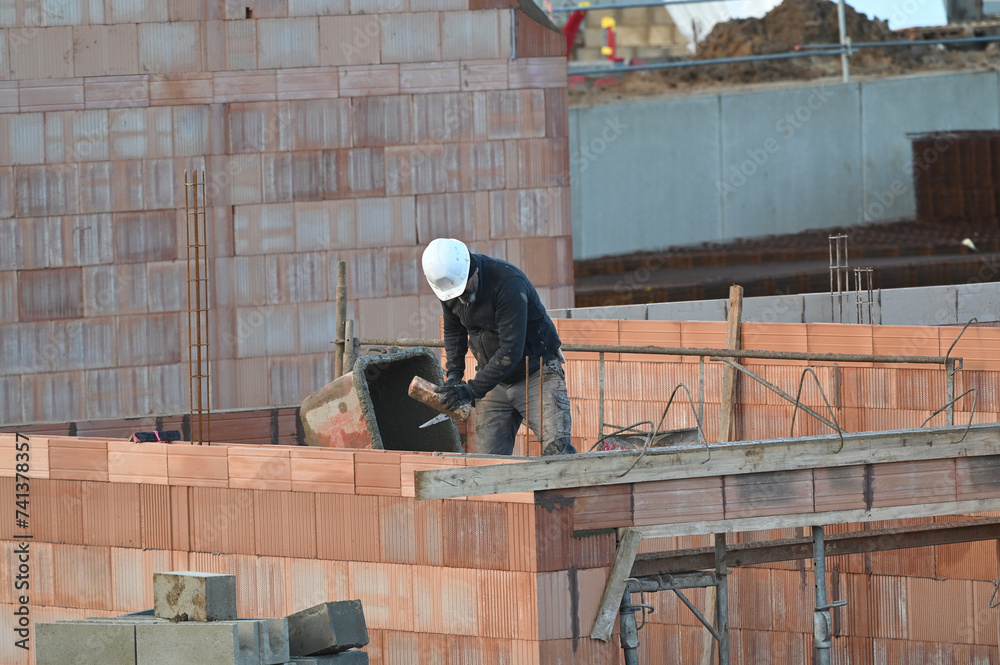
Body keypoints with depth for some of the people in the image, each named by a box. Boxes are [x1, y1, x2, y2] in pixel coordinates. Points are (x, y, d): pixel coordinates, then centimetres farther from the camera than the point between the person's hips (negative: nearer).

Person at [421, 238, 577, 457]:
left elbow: (510, 352, -28)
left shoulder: (509, 284, -27)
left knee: (556, 447, -21)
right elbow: (453, 330, 16)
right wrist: (453, 374, 2)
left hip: (537, 374, -6)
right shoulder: (449, 284, -6)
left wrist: (472, 390, -25)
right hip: (494, 381, 6)